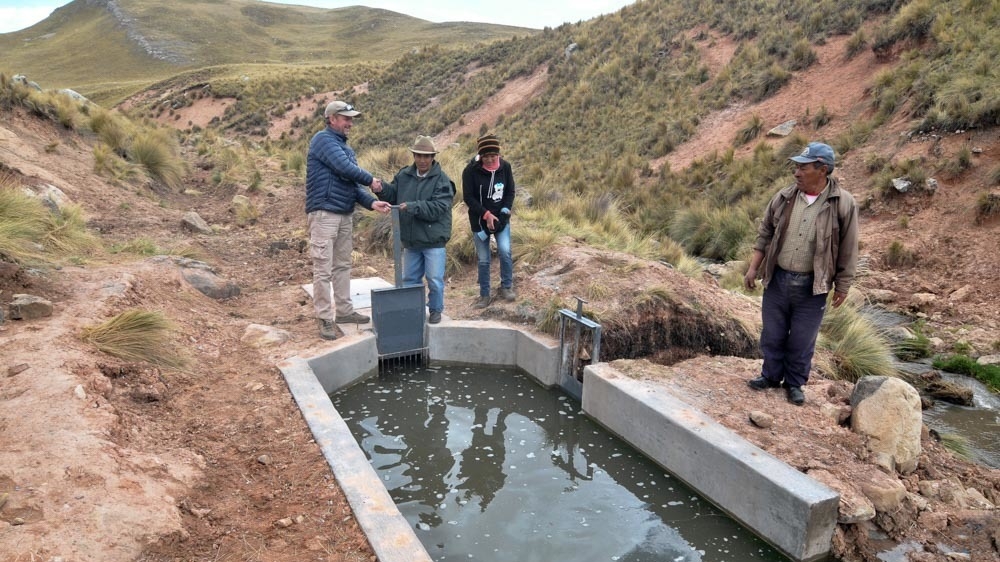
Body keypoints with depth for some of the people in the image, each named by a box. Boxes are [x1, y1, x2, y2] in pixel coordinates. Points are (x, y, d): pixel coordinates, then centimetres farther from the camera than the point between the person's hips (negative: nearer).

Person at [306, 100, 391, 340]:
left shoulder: (345, 147, 19)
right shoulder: (323, 139, -7)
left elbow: (353, 183, 14)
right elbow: (345, 168, -19)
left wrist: (371, 202, -3)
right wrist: (370, 180, -4)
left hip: (345, 214, 9)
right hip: (324, 213, -9)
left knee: (343, 266, 14)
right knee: (323, 269, -5)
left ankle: (344, 311, 24)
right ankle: (325, 319, 0)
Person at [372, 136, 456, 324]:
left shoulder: (442, 180, -12)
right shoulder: (404, 175, 4)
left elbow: (438, 208, -22)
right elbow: (393, 195, 13)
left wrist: (413, 207, -29)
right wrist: (382, 190, -9)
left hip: (433, 240, -5)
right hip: (410, 240, 6)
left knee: (435, 280, 1)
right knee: (410, 279, 16)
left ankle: (436, 310, 20)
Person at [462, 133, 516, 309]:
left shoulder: (505, 167, -5)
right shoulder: (471, 170, -13)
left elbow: (510, 192, 3)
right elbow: (468, 197, -12)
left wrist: (505, 211, -12)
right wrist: (486, 215, -19)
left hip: (501, 219, 1)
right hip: (479, 220, -1)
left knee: (504, 251, -15)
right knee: (483, 260, 4)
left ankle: (506, 286, 7)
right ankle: (485, 296, 19)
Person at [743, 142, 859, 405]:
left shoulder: (843, 203, -10)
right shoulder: (784, 197, -1)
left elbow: (847, 249, -4)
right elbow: (765, 234, 8)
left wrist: (842, 286, -2)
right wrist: (753, 268, 4)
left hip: (812, 286, -3)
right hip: (777, 279, 3)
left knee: (802, 340, 10)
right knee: (772, 334, 14)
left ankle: (795, 383, 29)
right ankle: (771, 376, 33)